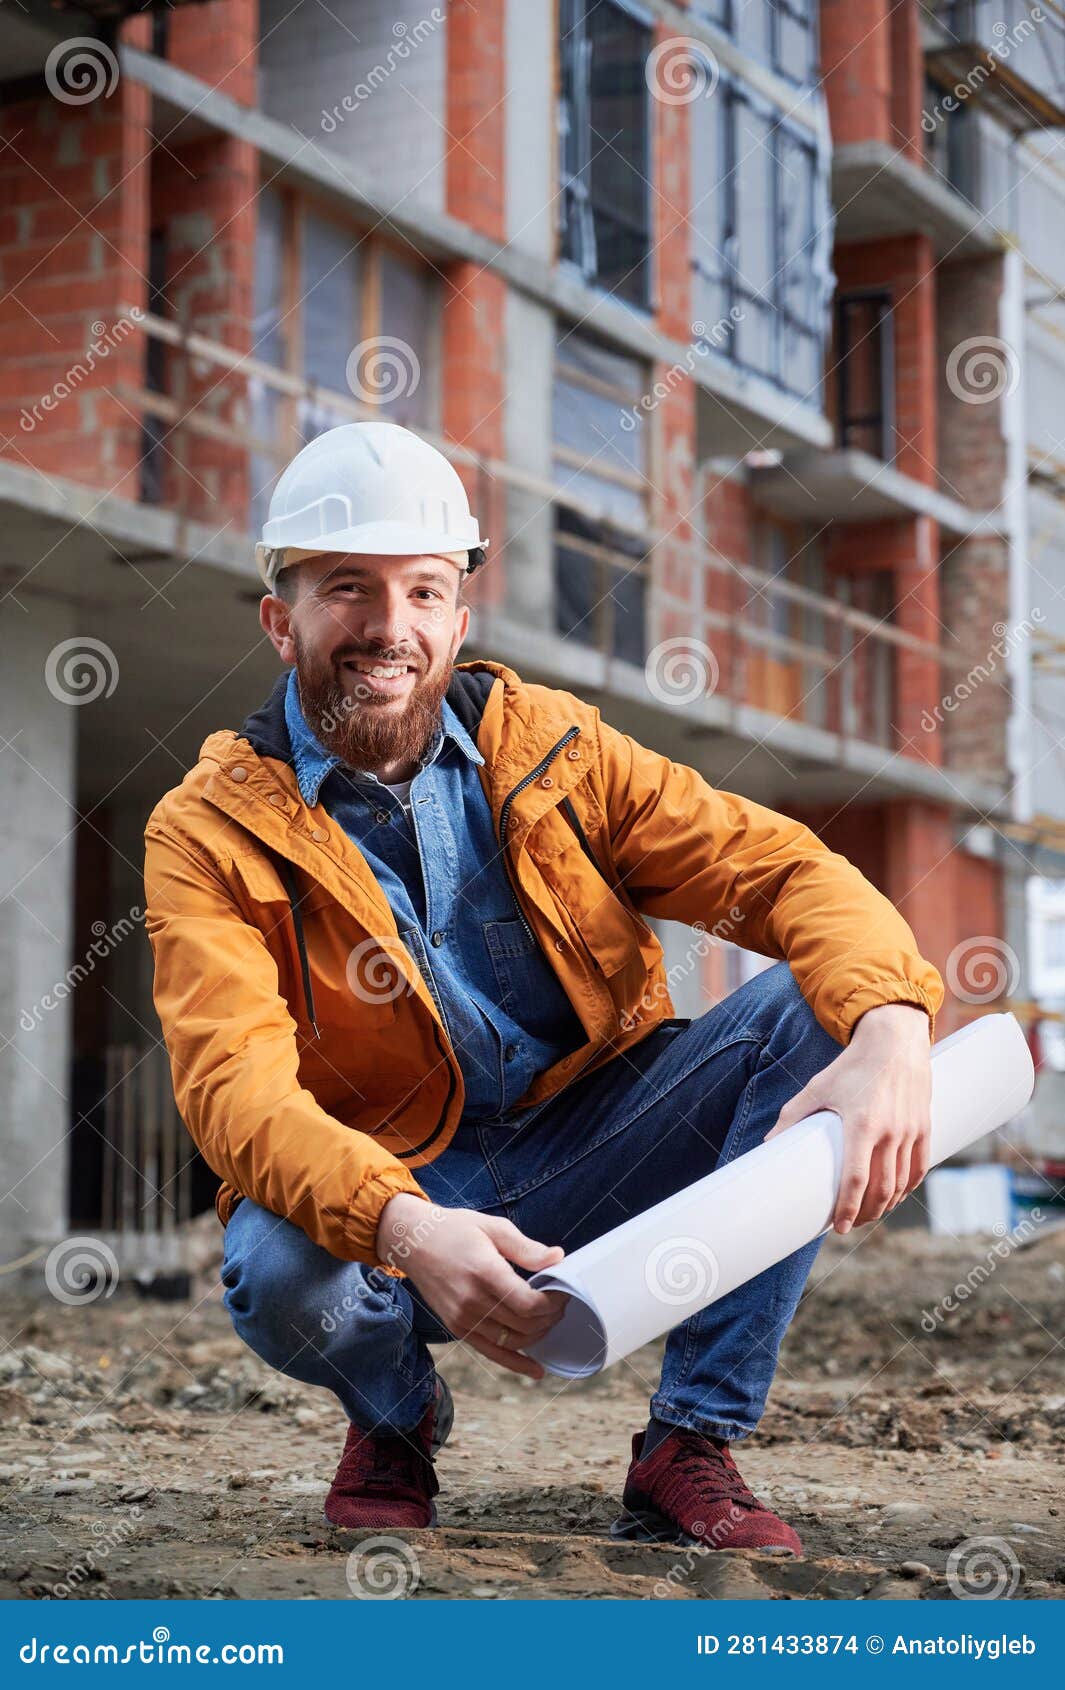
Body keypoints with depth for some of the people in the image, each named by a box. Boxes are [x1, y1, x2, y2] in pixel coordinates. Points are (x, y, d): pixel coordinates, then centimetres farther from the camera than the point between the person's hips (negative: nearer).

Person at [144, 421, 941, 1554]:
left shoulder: (545, 746, 0)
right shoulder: (210, 833, -9)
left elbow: (780, 867, -9)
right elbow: (238, 1088, -24)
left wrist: (891, 1032, -31)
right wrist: (408, 1229, -44)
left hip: (592, 1149, 3)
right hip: (381, 1193, -3)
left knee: (815, 1011, -18)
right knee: (280, 1274, -37)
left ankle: (688, 1450, -14)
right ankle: (394, 1416, 4)